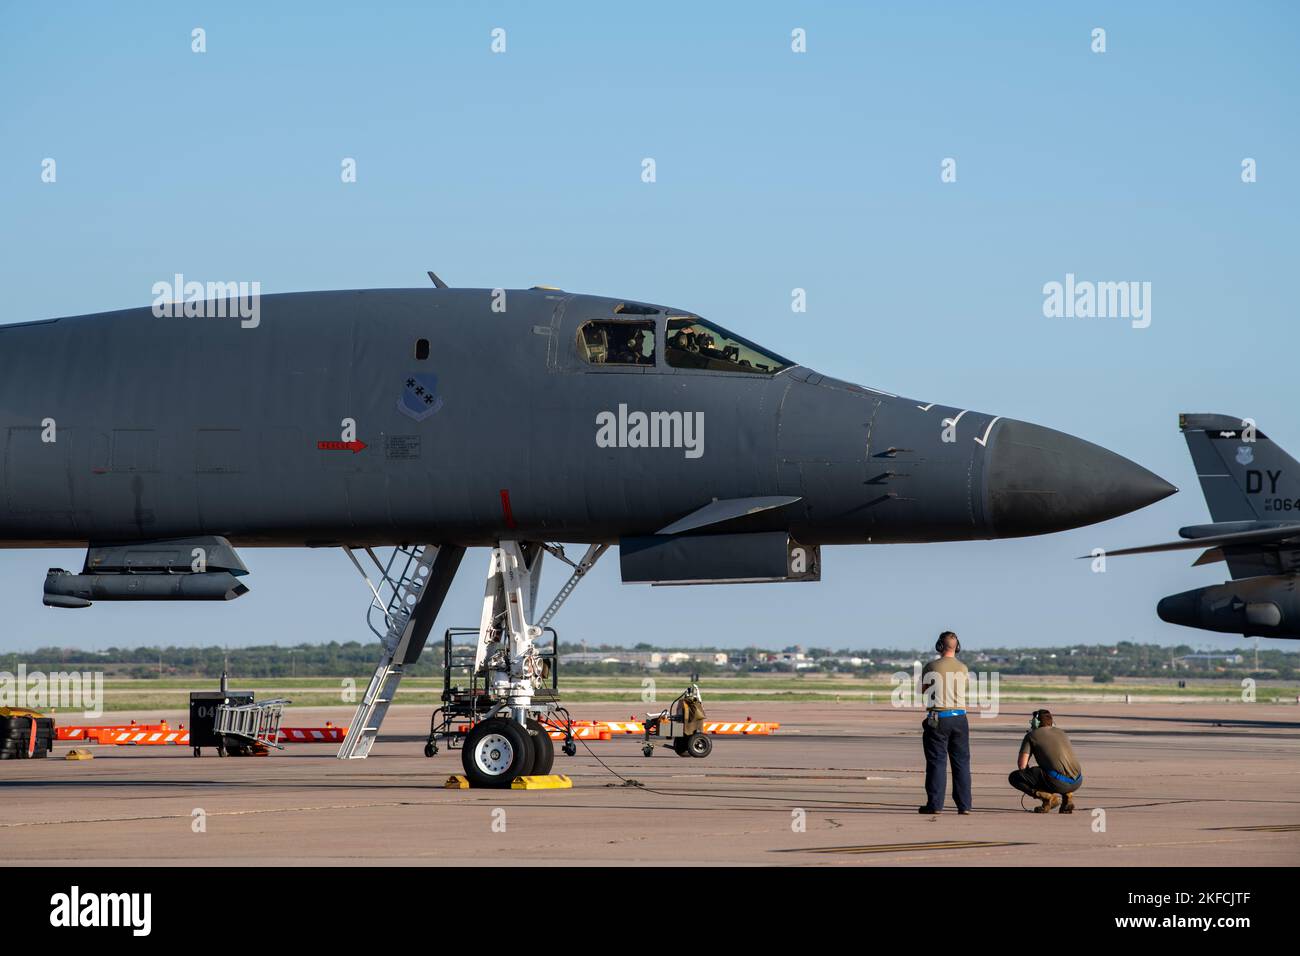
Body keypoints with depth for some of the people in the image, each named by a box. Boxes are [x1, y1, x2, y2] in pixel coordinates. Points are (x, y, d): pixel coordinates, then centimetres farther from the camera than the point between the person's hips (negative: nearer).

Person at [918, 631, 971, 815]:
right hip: (959, 718, 3)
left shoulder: (932, 667, -6)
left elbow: (922, 691, 6)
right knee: (961, 762, 8)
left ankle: (935, 804, -2)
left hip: (937, 719, -3)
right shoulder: (963, 669, 3)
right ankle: (964, 805, 6)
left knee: (937, 762, 1)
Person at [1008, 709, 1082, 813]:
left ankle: (1047, 796, -8)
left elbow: (1022, 765, 2)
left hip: (1058, 781, -6)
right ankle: (1067, 796, 14)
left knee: (1014, 777, 5)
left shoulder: (1031, 735, 9)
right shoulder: (1061, 732, 26)